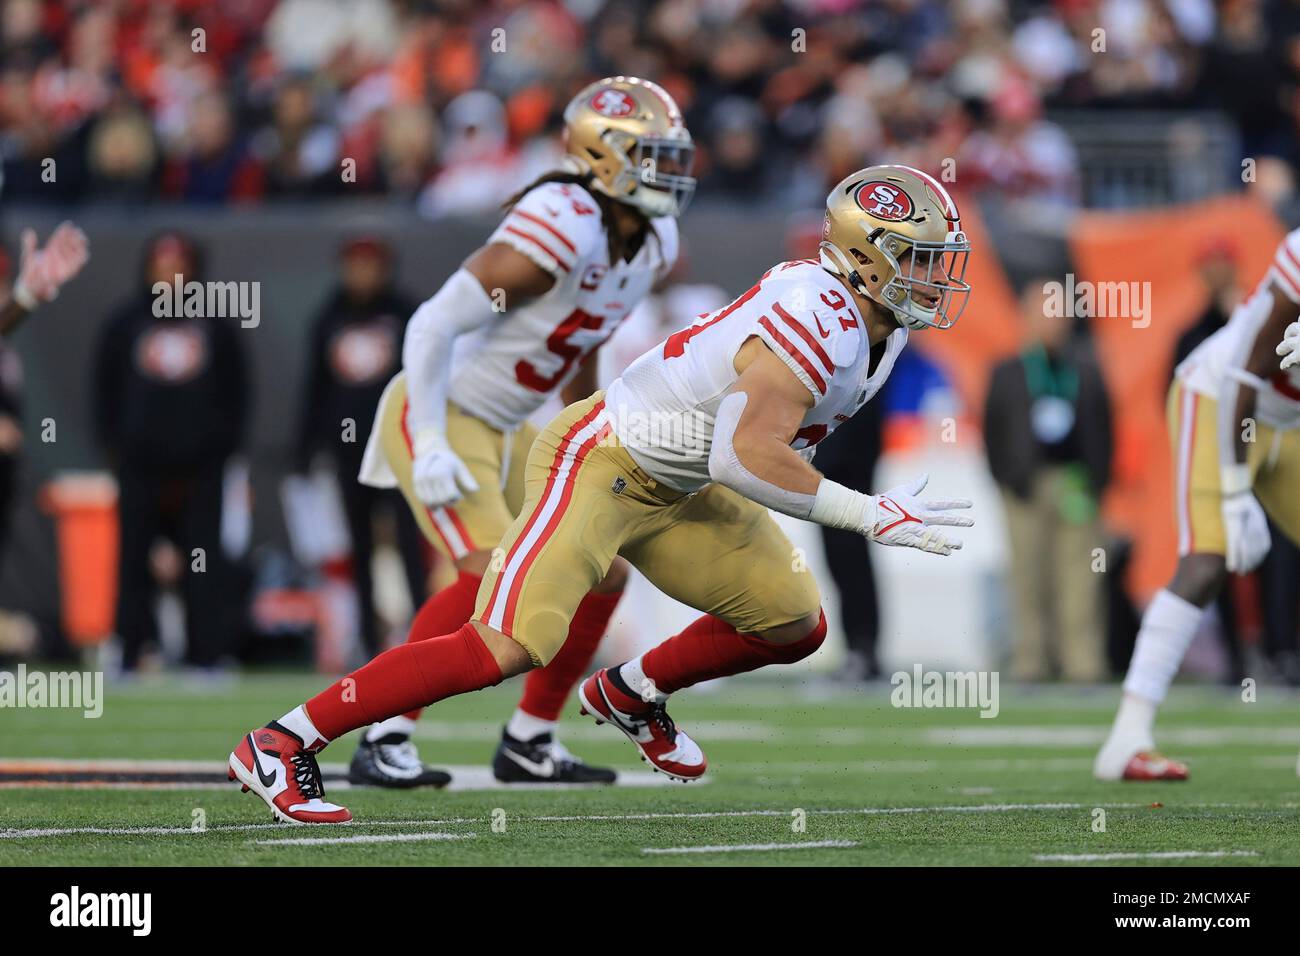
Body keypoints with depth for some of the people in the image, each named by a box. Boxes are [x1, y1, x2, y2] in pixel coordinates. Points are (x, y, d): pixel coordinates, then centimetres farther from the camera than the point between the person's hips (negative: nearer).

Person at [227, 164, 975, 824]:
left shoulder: (879, 319, 3)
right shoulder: (819, 321, -27)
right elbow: (744, 458, -33)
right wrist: (871, 516, -29)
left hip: (673, 489, 10)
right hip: (599, 463, -10)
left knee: (795, 627, 9)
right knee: (508, 647, -21)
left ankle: (631, 694, 32)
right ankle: (284, 743, -15)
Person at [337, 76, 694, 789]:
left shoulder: (652, 245, 2)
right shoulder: (562, 229, -27)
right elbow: (434, 325, -26)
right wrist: (432, 449, -27)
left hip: (503, 429, 9)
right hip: (440, 416, -9)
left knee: (603, 568, 6)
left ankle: (529, 742, 17)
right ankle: (383, 742, -14)